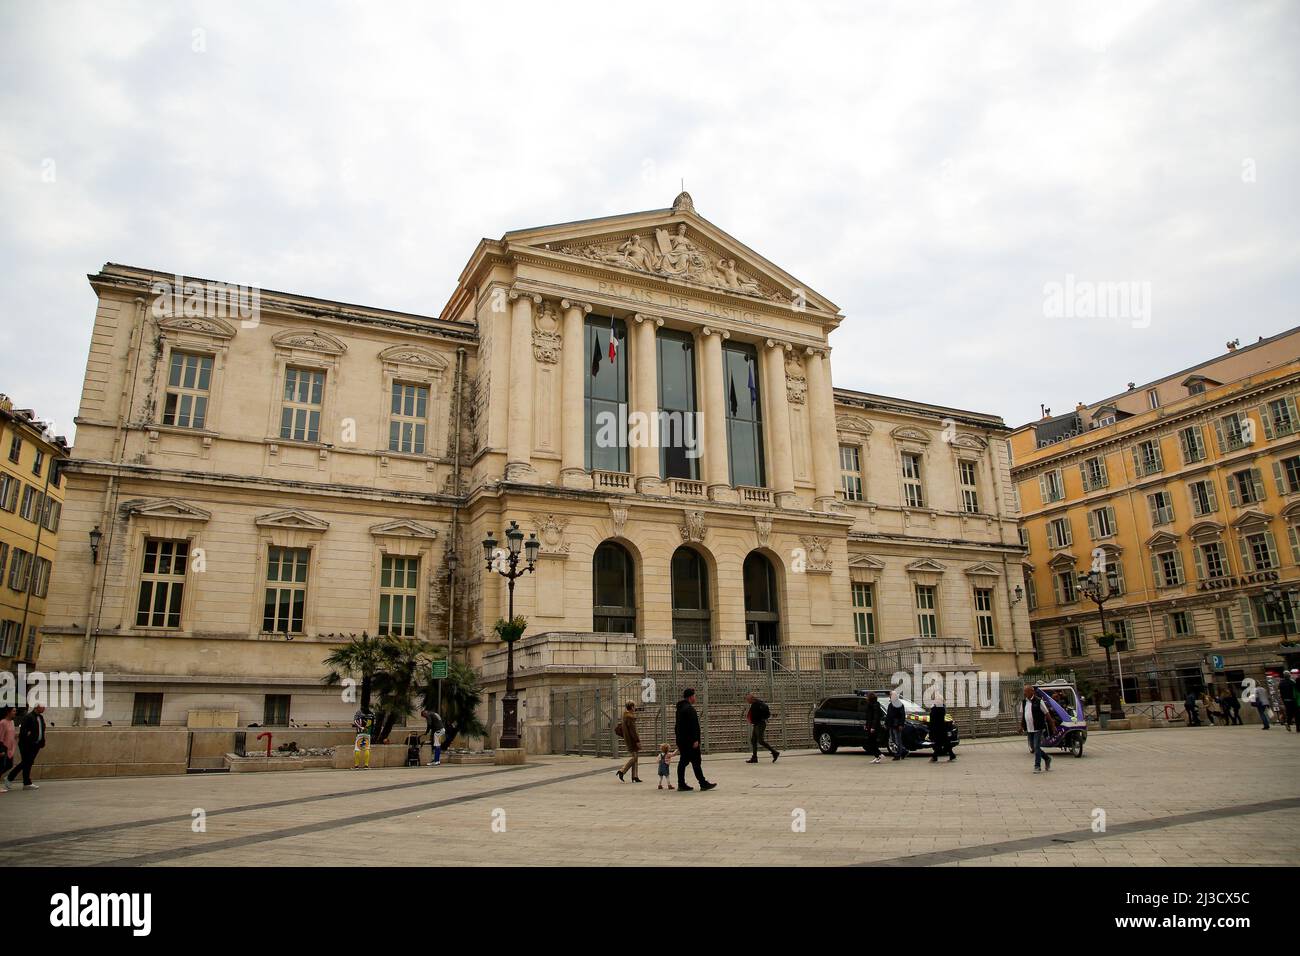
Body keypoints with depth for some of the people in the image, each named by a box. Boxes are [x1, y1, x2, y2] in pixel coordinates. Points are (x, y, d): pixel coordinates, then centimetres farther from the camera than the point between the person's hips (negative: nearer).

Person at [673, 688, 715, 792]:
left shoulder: (680, 708, 16)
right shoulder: (689, 709, -16)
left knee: (683, 761, 10)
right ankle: (703, 784, -1)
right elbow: (693, 726, -22)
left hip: (681, 741, 10)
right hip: (689, 741, -9)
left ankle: (681, 784, 11)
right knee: (696, 762, -5)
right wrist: (695, 740, -21)